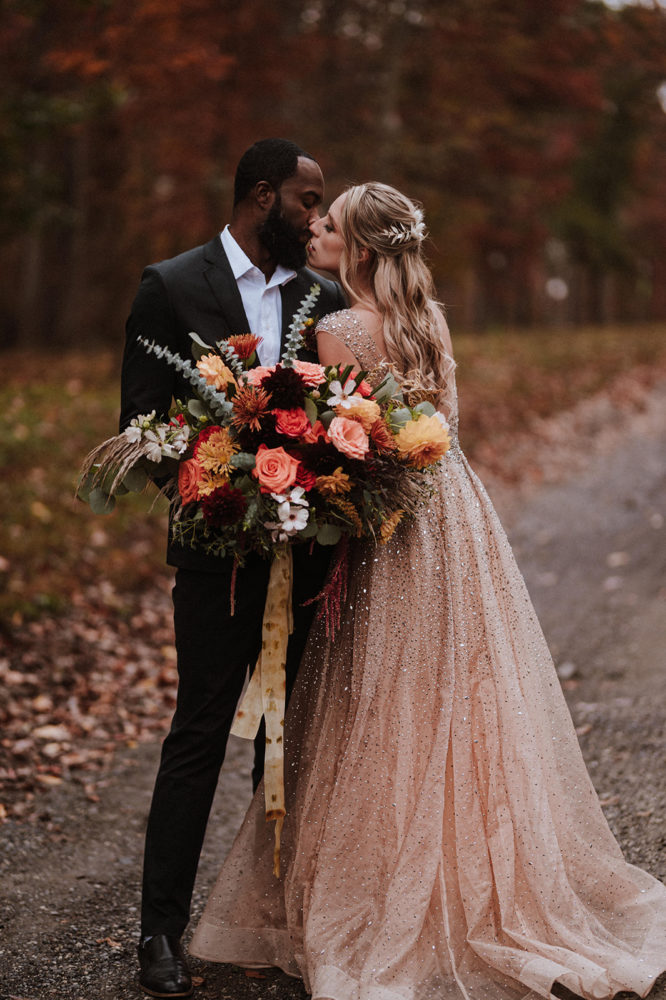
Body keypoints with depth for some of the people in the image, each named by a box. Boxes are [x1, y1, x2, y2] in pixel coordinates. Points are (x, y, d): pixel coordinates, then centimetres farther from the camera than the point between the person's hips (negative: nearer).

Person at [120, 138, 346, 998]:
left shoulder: (325, 297, 10)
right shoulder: (171, 288, -4)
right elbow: (141, 422, -7)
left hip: (309, 544, 5)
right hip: (221, 548, -5)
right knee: (200, 733, -2)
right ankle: (162, 930, 8)